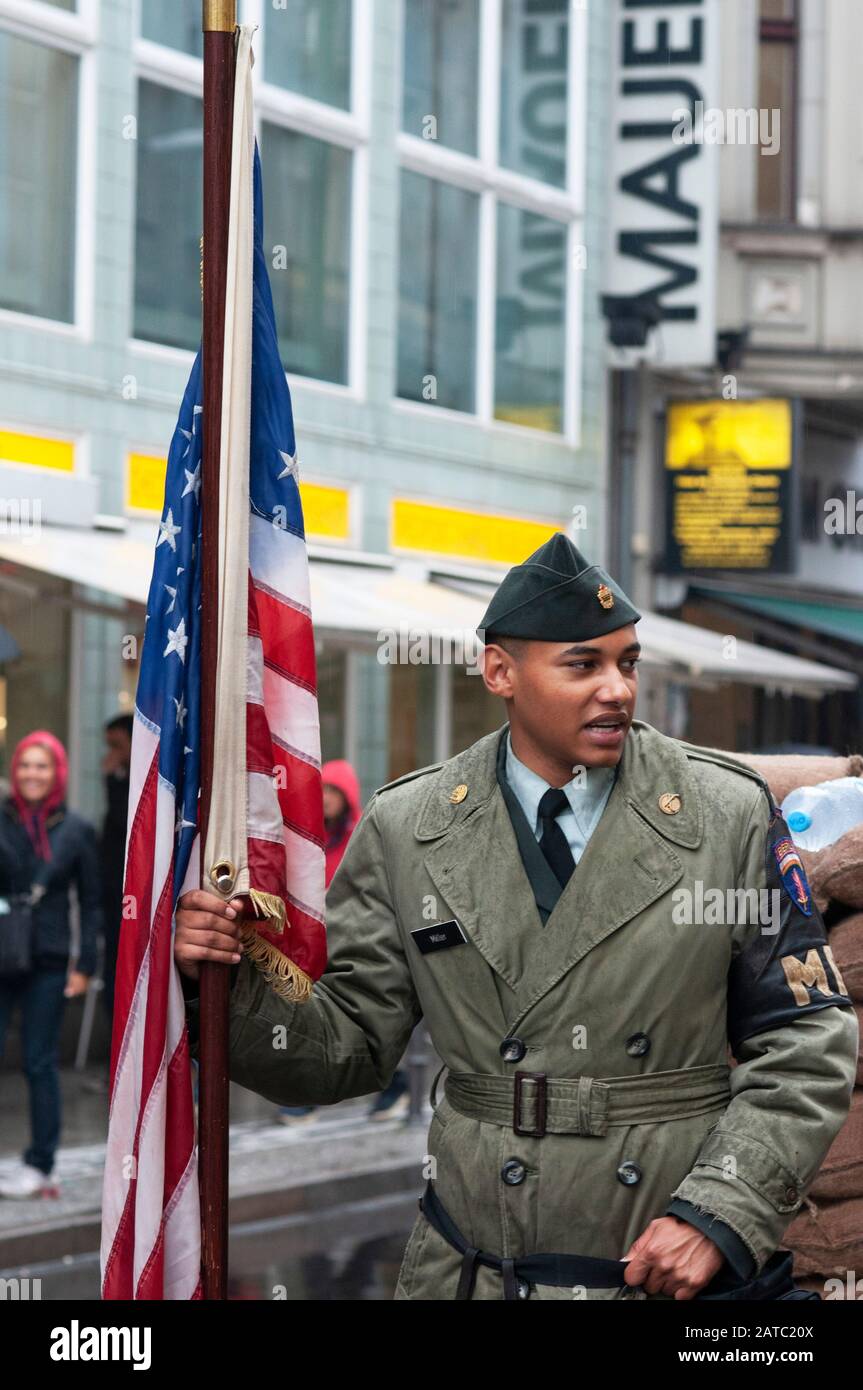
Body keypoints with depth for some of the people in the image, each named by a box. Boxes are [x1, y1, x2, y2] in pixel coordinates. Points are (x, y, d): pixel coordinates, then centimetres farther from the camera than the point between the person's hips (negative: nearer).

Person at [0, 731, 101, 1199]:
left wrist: (84, 965, 0)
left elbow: (91, 904, 6)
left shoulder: (76, 831, 2)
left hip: (47, 963, -1)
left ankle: (39, 1165, 12)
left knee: (40, 1064, 3)